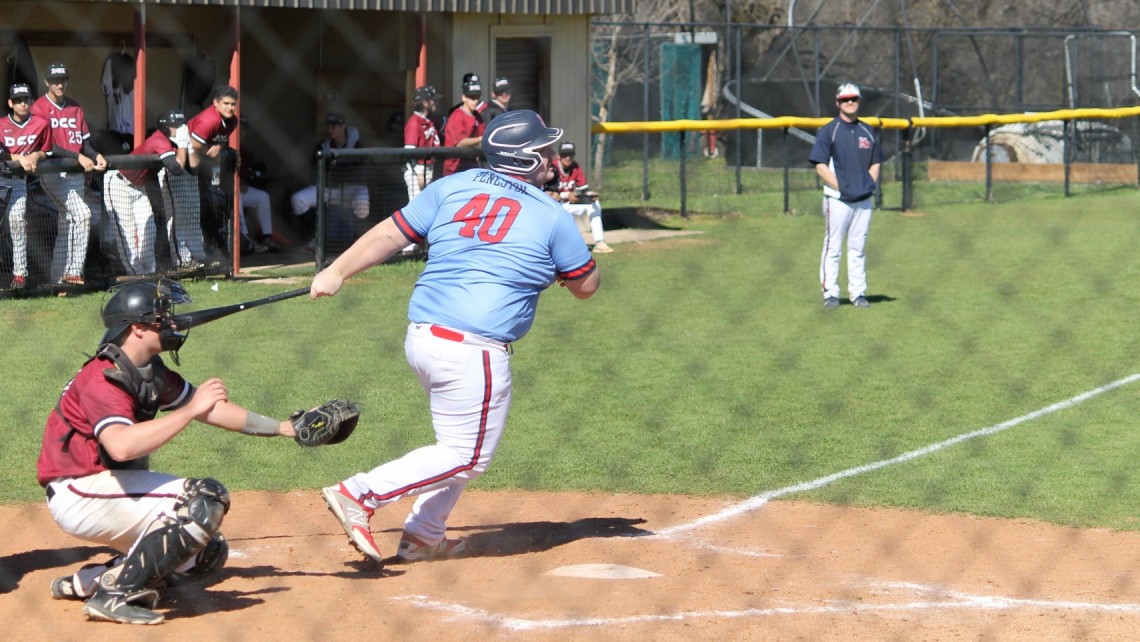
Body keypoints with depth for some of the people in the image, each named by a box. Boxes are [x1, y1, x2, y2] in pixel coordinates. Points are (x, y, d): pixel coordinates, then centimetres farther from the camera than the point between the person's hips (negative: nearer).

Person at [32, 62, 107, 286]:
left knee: (66, 225, 8)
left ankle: (60, 276, 13)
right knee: (82, 214, -23)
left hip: (76, 174, 7)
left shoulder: (76, 108, 15)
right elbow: (47, 146, -14)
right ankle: (74, 272, -22)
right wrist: (78, 157, -21)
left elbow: (85, 142, 16)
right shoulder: (39, 108, -6)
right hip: (53, 173, -7)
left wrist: (96, 155, -5)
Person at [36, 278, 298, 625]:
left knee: (206, 554, 11)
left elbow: (212, 410, 16)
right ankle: (114, 595, -19)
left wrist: (285, 428, 11)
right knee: (207, 498, -22)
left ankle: (86, 582, 11)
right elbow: (121, 446, -38)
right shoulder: (104, 378, -20)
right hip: (79, 494, -10)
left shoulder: (151, 372, 9)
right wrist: (189, 410, -35)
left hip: (107, 490, 10)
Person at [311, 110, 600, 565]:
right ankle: (361, 494, -7)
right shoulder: (552, 217, -2)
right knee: (467, 455, 3)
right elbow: (585, 286, 8)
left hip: (420, 337, 7)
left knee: (459, 442, 25)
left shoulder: (452, 187, 8)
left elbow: (391, 233, 5)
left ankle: (424, 536, 22)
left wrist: (337, 272, 10)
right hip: (474, 351, -7)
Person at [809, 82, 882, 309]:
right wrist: (840, 187, -15)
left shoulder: (867, 132, 13)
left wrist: (871, 184, 2)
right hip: (837, 199, -5)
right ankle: (830, 293, 2)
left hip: (863, 198, 5)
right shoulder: (828, 131, -3)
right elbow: (821, 165, -8)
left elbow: (875, 163, 19)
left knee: (858, 248, 9)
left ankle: (858, 293, 13)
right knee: (833, 247, -2)